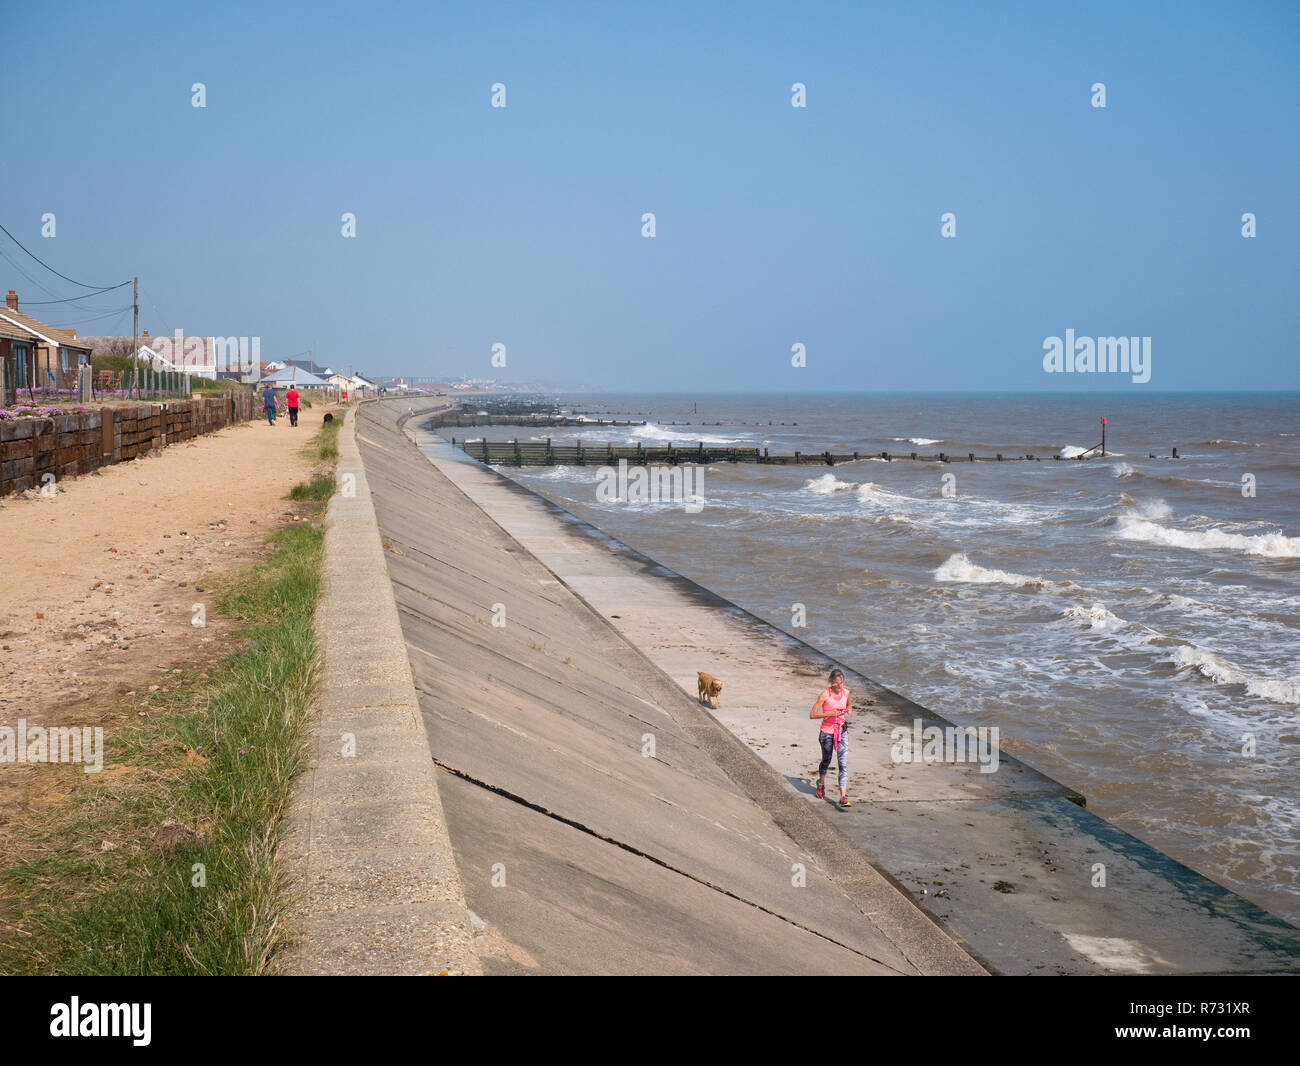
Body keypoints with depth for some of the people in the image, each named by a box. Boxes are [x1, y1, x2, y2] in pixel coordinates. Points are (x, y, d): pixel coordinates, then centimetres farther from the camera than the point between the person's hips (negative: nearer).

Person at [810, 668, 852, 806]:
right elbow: (812, 714, -15)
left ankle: (843, 797, -14)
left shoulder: (846, 692, -1)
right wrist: (829, 713, -26)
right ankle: (821, 784, 48)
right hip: (827, 731, -2)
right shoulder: (825, 694, -14)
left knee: (843, 763, -10)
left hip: (842, 731, 2)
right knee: (826, 760, 17)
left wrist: (849, 711, -3)